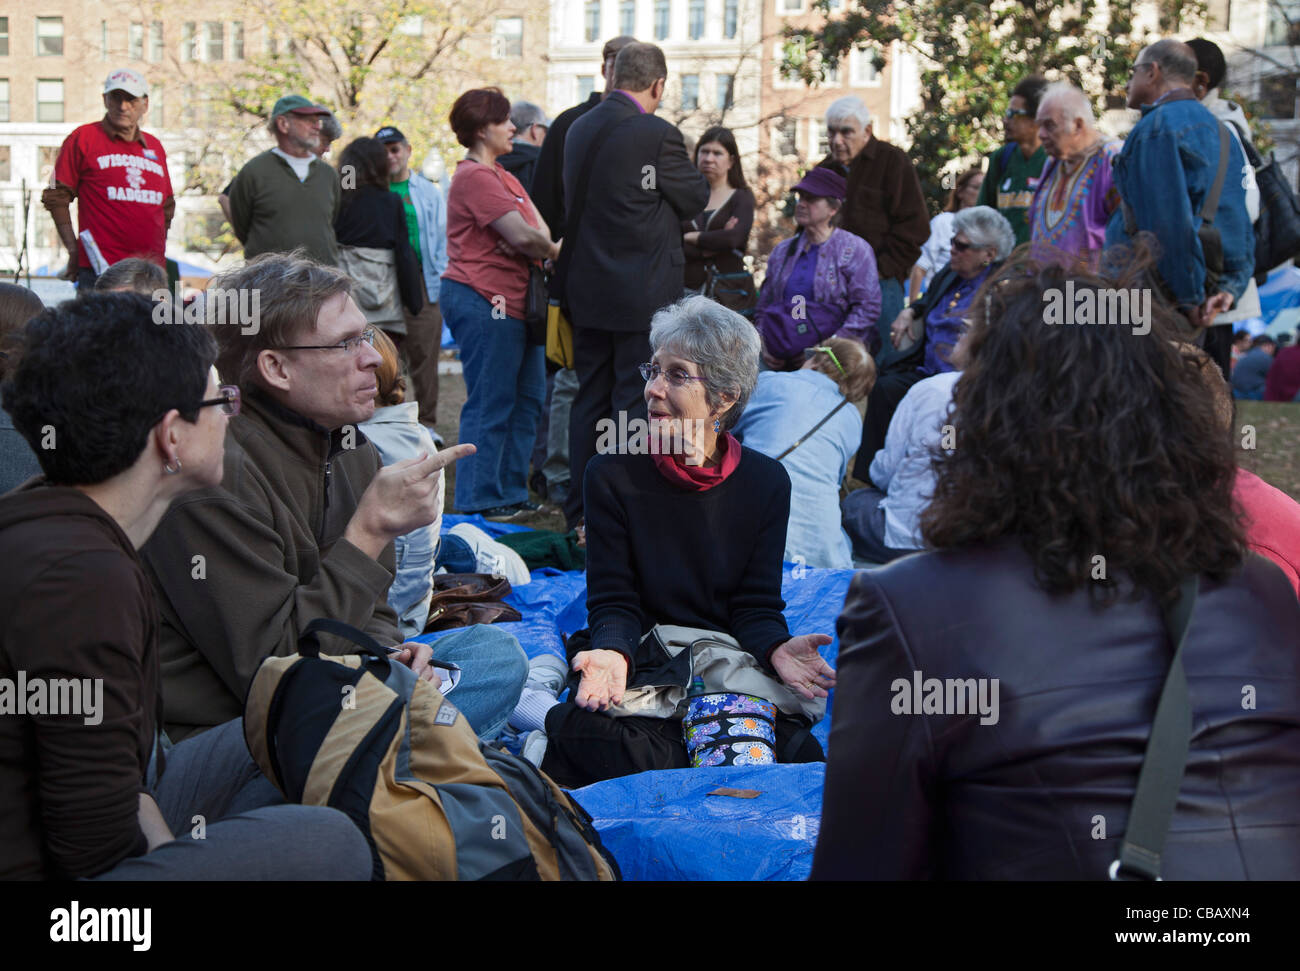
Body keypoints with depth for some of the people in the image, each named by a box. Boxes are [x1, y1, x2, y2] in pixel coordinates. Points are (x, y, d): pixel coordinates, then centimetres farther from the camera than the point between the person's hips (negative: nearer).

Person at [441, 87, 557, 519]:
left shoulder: (501, 176, 20)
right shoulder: (476, 176, -13)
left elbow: (541, 230, 10)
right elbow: (525, 236, -19)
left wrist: (534, 245, -13)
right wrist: (555, 252, 1)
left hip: (512, 301, 10)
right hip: (483, 300, -10)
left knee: (528, 398, 12)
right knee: (490, 404, -5)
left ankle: (511, 493, 20)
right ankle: (478, 500, 3)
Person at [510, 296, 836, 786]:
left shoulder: (766, 482, 1)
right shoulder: (612, 474, -5)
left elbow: (756, 605, 1)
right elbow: (614, 602, -5)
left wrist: (778, 649, -22)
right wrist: (612, 653, -28)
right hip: (640, 659, -3)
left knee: (803, 755, -23)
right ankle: (554, 716, 0)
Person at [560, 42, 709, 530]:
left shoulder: (579, 129, 6)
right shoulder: (656, 134, -16)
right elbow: (696, 198, -5)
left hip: (587, 288, 7)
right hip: (642, 292, -7)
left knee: (590, 401, 14)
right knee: (636, 402, 0)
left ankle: (581, 515, 20)